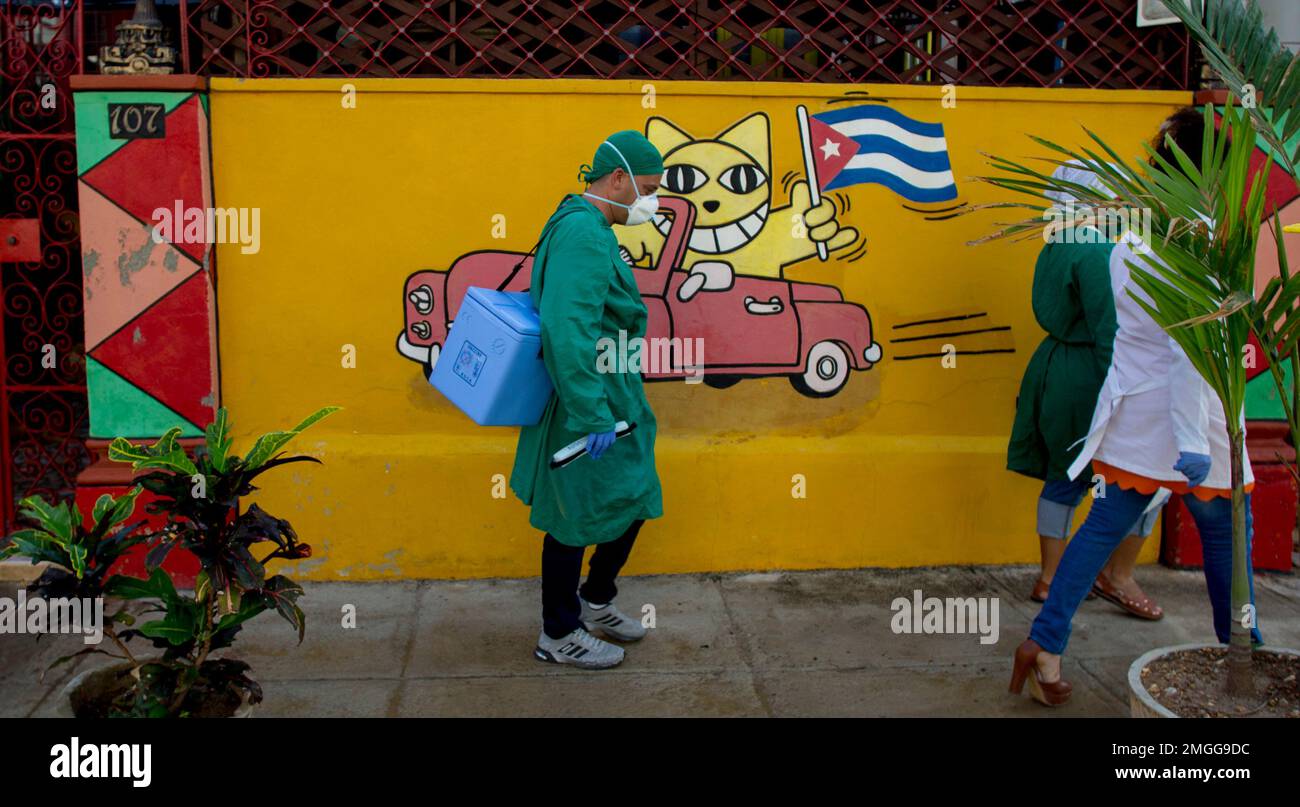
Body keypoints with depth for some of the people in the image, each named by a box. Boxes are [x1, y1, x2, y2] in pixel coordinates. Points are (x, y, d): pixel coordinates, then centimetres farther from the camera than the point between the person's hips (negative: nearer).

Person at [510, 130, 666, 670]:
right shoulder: (584, 235, -22)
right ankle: (559, 637, 21)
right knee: (575, 519, 4)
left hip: (614, 401, 10)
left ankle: (595, 603, 38)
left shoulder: (584, 226, 12)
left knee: (631, 501, 19)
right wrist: (591, 417, -29)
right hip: (589, 403, -10)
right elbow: (568, 335, -31)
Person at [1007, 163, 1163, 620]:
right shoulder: (1097, 252, -18)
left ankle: (1051, 578, 22)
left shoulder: (1056, 249, 11)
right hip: (1089, 377, -9)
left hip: (1056, 370, 9)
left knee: (1066, 478, 15)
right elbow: (1107, 330, -20)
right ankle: (1117, 577, 11)